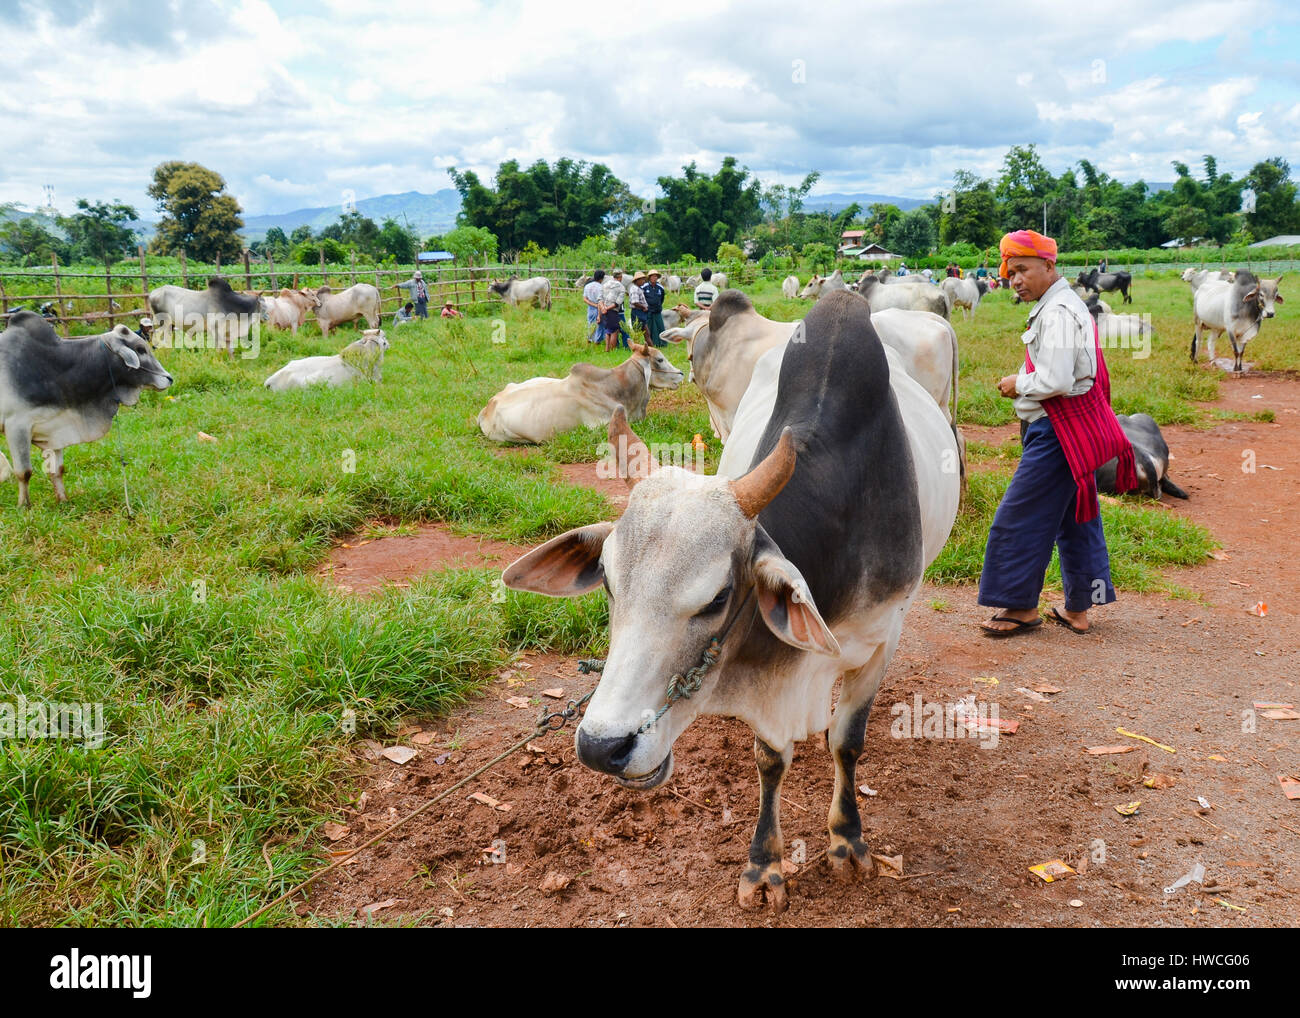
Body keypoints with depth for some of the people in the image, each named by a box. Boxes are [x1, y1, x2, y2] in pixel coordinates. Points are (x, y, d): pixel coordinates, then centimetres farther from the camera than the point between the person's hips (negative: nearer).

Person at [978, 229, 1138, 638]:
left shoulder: (1058, 312, -18)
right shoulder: (1066, 305, 16)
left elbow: (1055, 381, -26)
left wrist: (1018, 384, -9)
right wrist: (1023, 382, 9)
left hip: (1059, 432, -11)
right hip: (1074, 426, 11)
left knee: (1020, 519, -2)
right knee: (1075, 517, 15)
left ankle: (1022, 607, 8)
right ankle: (1078, 610, 24)